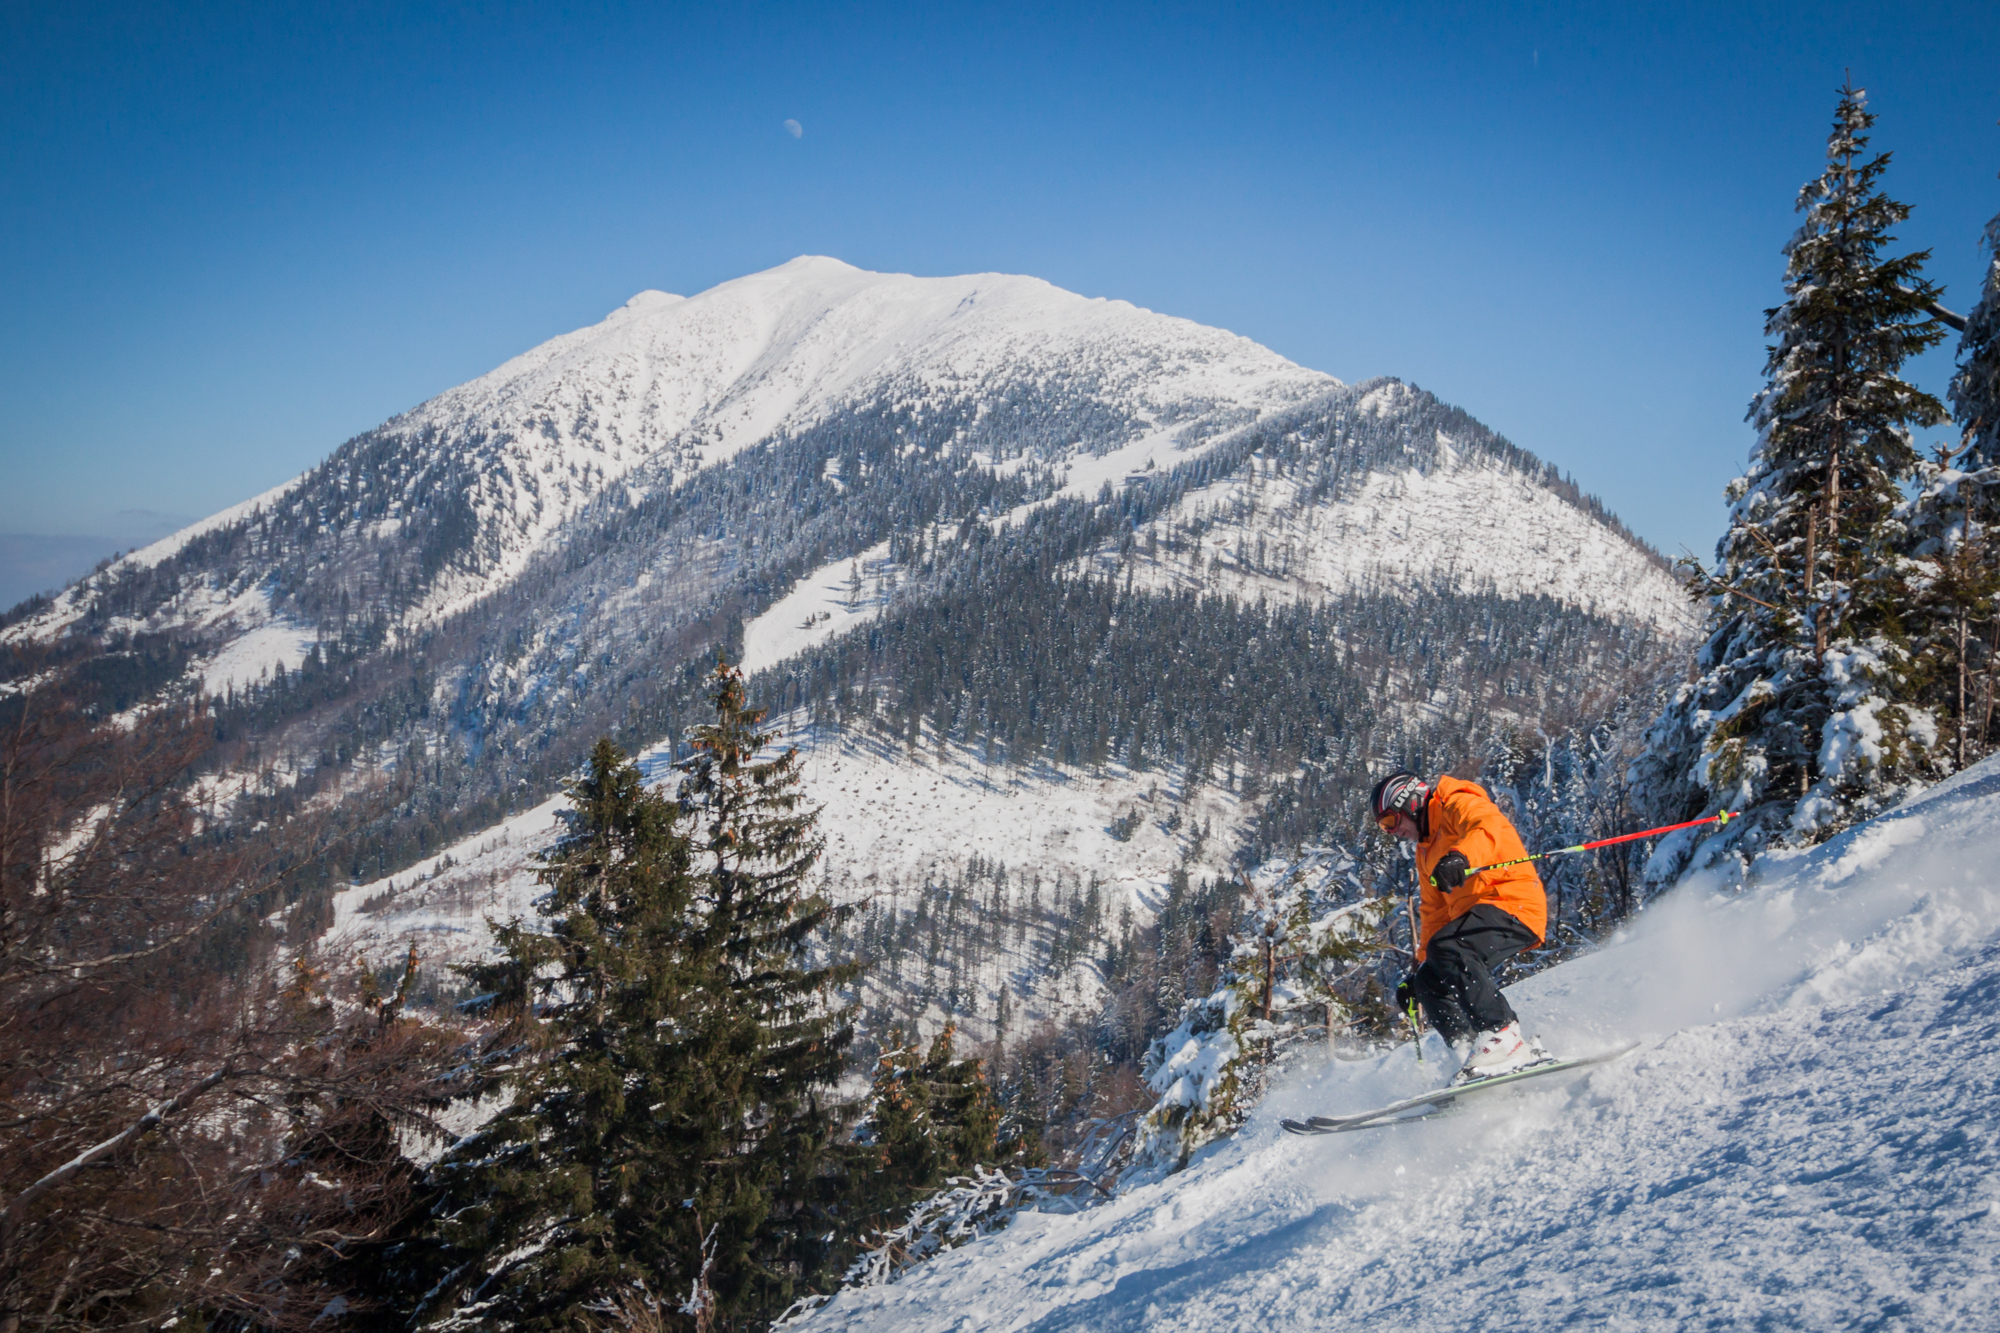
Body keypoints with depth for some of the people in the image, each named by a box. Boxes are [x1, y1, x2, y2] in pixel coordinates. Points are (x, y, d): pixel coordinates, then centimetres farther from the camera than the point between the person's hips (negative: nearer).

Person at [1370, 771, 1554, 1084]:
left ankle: (1504, 1037, -34)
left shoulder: (1458, 805, -2)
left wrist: (1461, 857, -46)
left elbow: (1489, 826, -27)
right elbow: (1435, 914, 31)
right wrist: (1420, 967, 26)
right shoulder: (1426, 850, 26)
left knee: (1447, 948, -31)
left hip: (1513, 901, -10)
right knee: (1429, 983, -1)